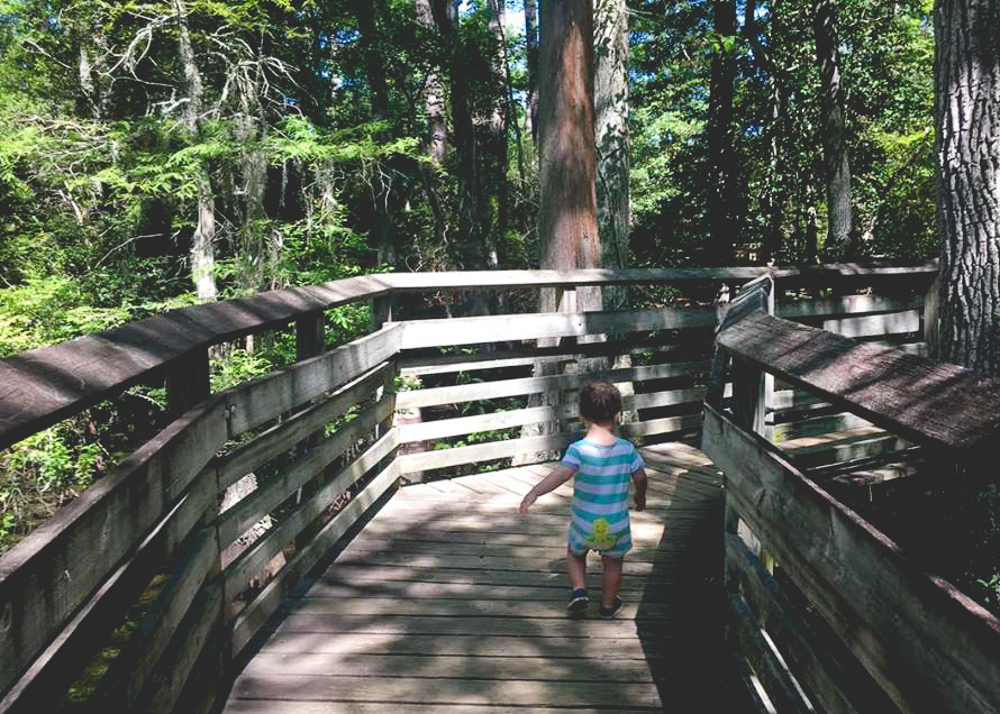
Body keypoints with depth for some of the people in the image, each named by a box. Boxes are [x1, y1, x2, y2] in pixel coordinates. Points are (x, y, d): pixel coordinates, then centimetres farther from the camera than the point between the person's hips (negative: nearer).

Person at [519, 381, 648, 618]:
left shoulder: (579, 449, -19)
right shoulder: (627, 449, -9)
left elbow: (562, 473, -34)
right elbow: (640, 477, 2)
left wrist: (534, 492, -39)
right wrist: (641, 497, 23)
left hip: (585, 524, -1)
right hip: (616, 524, 2)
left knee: (575, 553, 27)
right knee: (612, 563, 25)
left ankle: (579, 590, 10)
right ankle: (608, 605, 37)